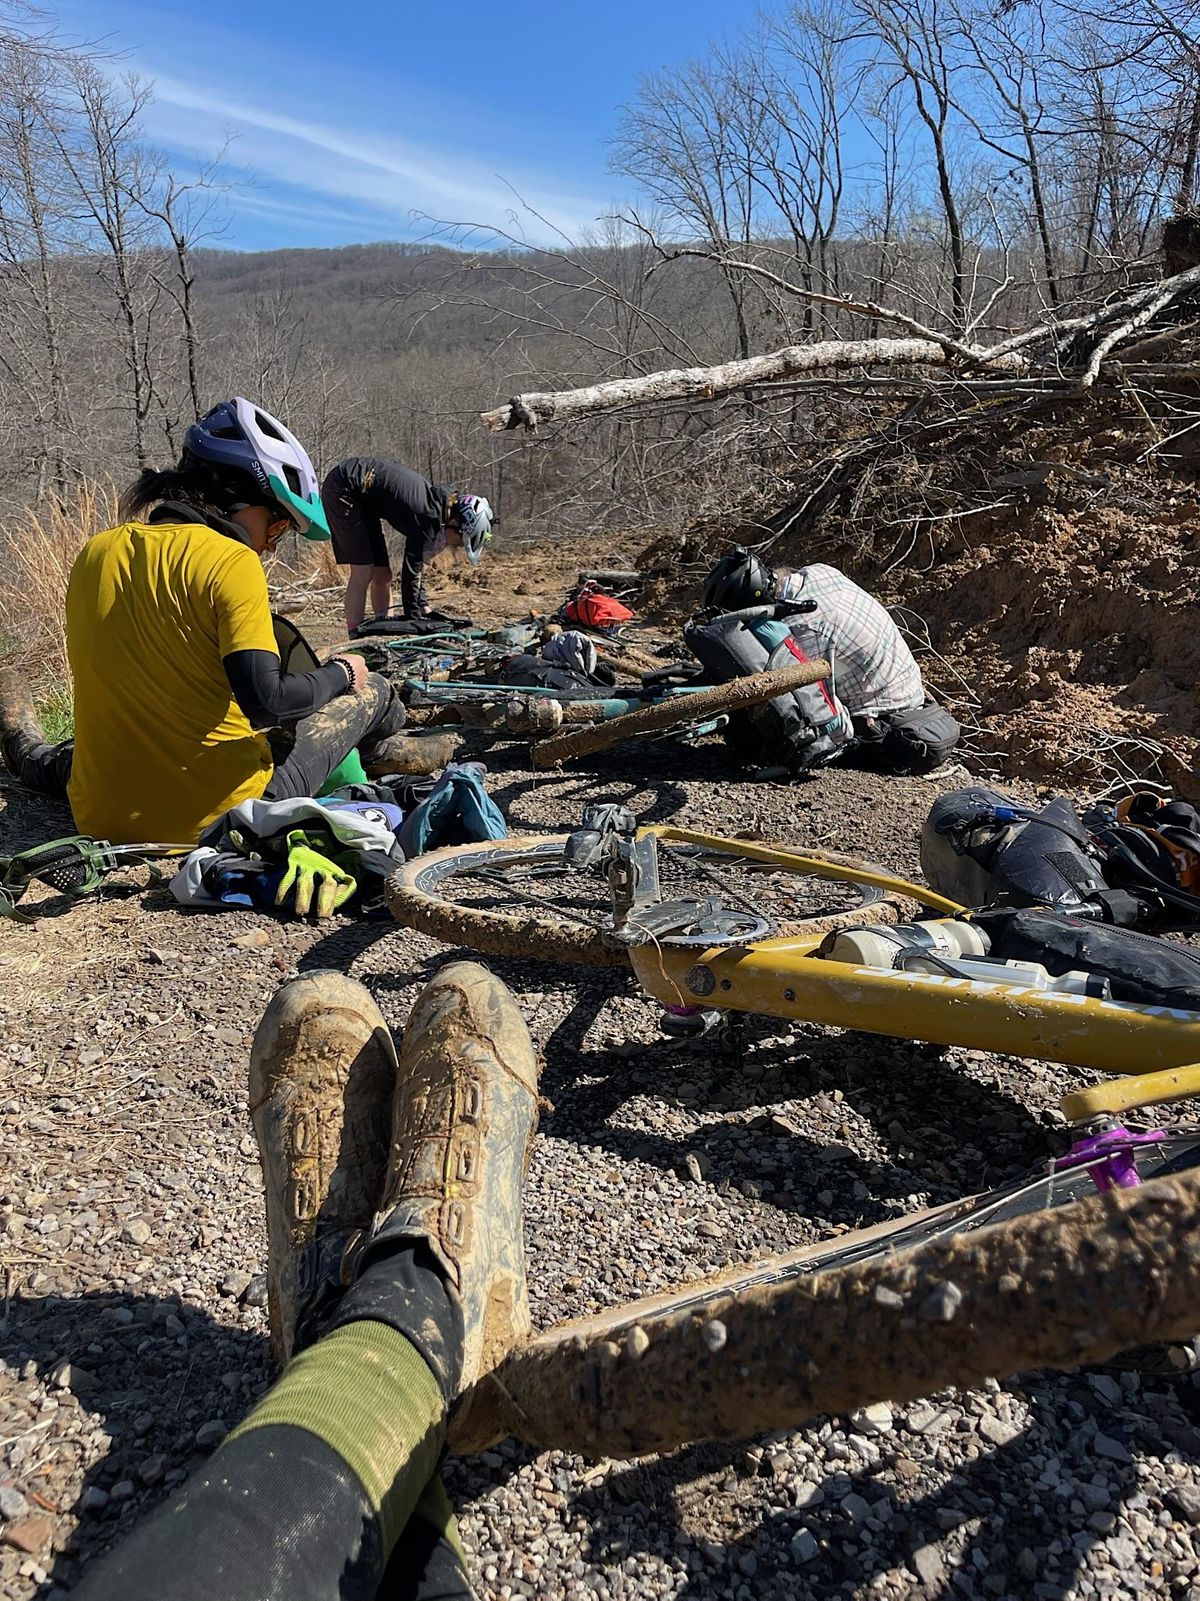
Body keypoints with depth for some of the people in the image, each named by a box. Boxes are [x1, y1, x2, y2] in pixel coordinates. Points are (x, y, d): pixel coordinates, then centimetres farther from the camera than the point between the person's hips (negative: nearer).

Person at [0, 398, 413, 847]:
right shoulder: (232, 561, -14)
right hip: (224, 813, -5)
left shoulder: (95, 553, 5)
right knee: (370, 689, 12)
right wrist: (339, 672, -6)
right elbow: (268, 702, -24)